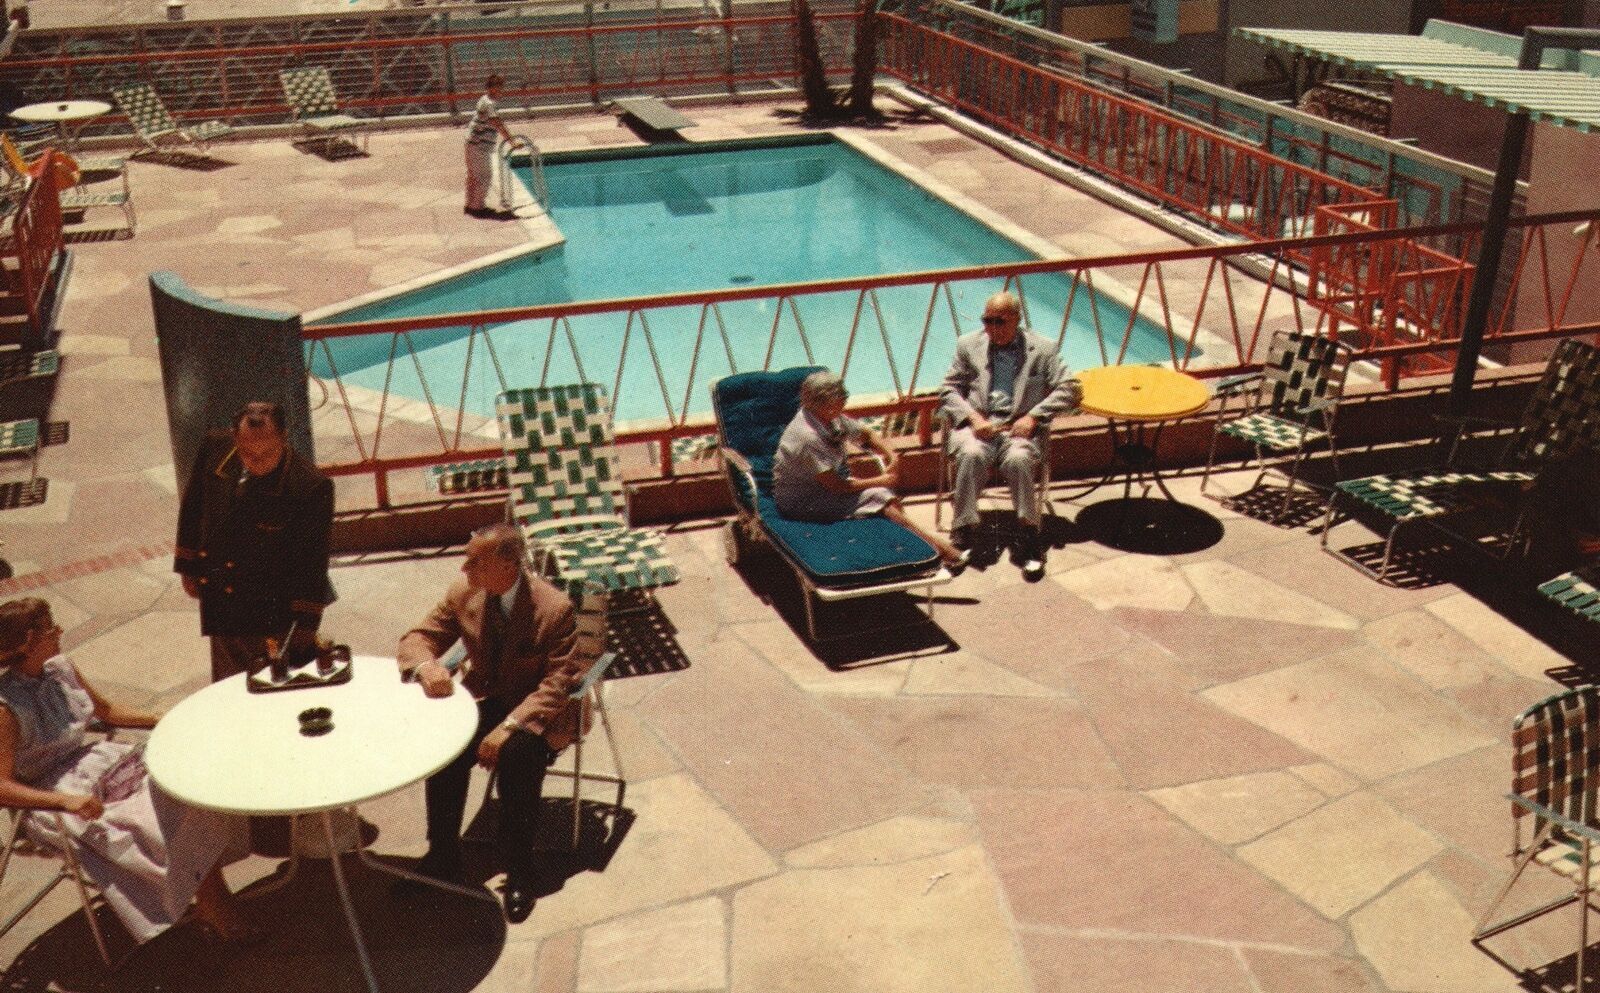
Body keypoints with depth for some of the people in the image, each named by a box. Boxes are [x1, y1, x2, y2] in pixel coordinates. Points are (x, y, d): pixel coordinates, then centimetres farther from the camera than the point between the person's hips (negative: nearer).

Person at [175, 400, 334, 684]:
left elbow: (312, 567, -18)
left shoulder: (311, 487, -25)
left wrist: (303, 630, -14)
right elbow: (193, 507, 7)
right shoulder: (215, 451, -11)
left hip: (274, 618, -5)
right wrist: (188, 567, 13)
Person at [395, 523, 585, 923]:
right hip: (485, 699, 4)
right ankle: (443, 855, -7)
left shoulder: (555, 609, -21)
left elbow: (556, 686, -21)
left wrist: (508, 727, -33)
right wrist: (426, 665, -23)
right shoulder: (463, 594, -6)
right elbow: (417, 638, 2)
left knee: (518, 754, -34)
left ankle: (519, 870, -17)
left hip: (537, 709, -4)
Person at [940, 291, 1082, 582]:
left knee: (1019, 459, -34)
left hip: (1019, 427, -1)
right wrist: (972, 417, -8)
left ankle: (1029, 541, -25)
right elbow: (948, 391, 11)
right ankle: (963, 535, -25)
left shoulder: (1040, 348, 8)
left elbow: (1070, 388, 2)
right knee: (971, 455, -33)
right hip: (977, 425, 1)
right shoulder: (968, 345, 13)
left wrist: (1033, 416, -10)